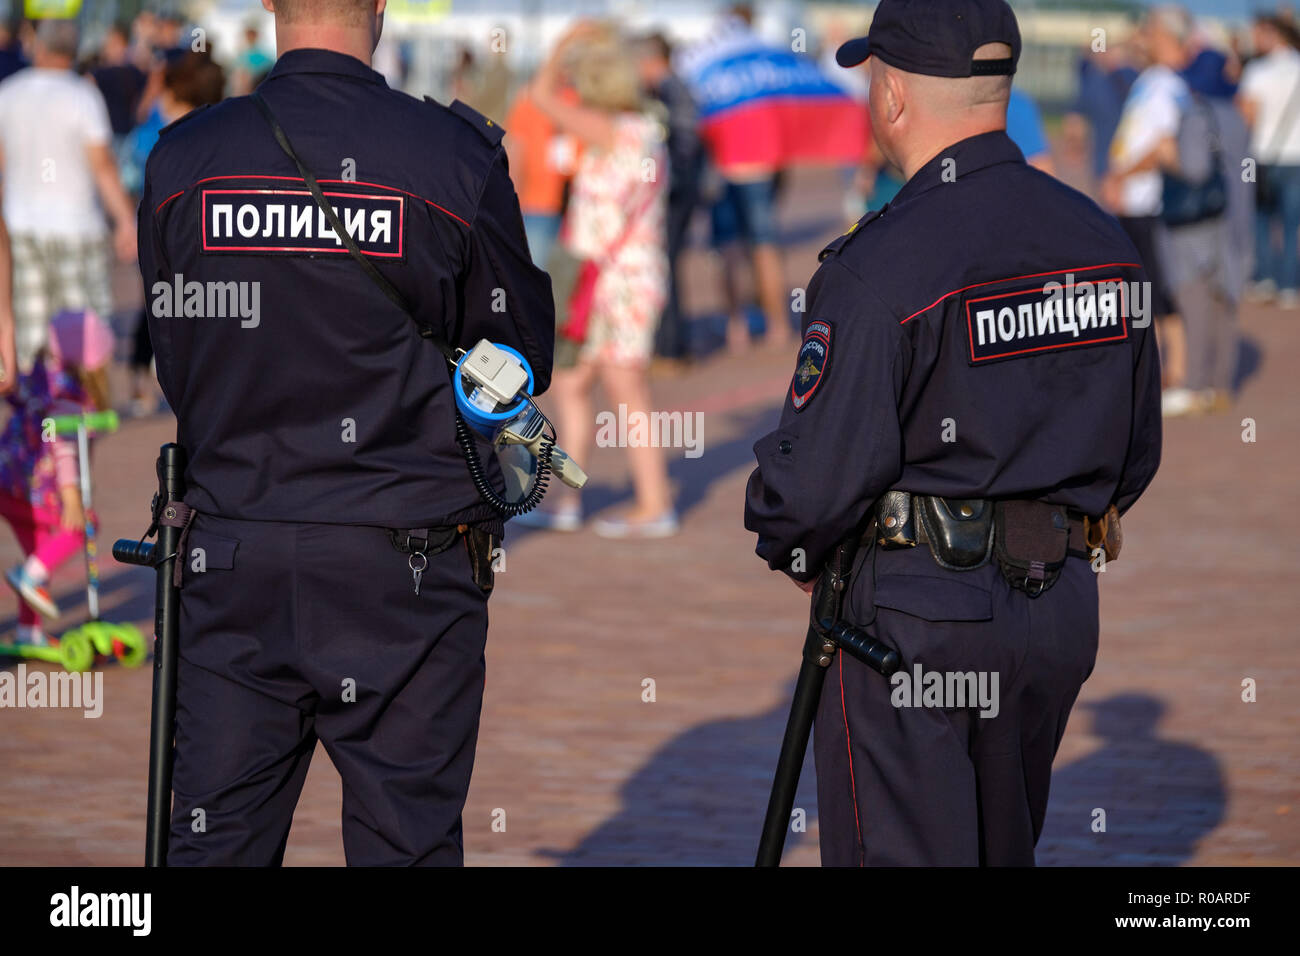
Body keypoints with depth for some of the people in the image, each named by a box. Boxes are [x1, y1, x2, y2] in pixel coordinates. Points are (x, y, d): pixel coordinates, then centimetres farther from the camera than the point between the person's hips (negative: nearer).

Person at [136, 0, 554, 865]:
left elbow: (175, 356, 9)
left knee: (214, 841, 7)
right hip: (406, 570, -2)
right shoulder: (455, 159, -9)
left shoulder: (181, 160, -1)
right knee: (405, 840, 5)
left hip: (234, 561, 2)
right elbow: (522, 364, 1)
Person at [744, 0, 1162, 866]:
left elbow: (818, 475, -18)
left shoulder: (884, 264, -17)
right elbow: (1135, 453, 13)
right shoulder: (1103, 242, 5)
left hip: (914, 609, -7)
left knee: (899, 855, -1)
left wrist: (792, 551, 2)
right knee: (1005, 850, 19)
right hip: (1064, 605, 7)